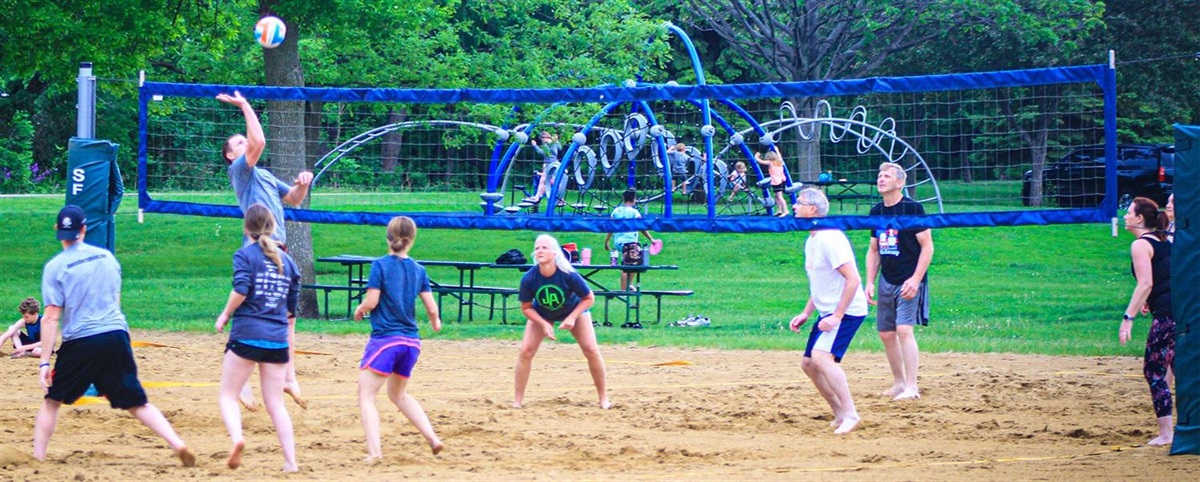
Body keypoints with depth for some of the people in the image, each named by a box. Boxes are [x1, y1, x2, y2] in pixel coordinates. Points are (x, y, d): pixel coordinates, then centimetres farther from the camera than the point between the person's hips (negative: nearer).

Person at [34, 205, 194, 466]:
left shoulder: (55, 267, -5)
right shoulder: (106, 257, 10)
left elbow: (51, 317, -9)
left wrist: (45, 362, -8)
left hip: (79, 343, -3)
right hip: (117, 336, 4)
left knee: (52, 400, 14)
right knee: (137, 402, 7)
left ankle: (37, 458, 10)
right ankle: (178, 444, -8)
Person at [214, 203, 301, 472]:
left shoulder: (245, 255, -1)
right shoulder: (287, 260, 14)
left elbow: (241, 289, -17)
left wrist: (225, 315, -1)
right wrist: (288, 345, 24)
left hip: (247, 335, -4)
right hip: (278, 339, 4)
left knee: (228, 396, 2)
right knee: (275, 404, 9)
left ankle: (236, 437, -25)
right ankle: (290, 461, 1)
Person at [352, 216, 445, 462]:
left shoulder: (380, 265, -8)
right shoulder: (418, 269, 5)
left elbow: (371, 302, -13)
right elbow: (432, 308, 5)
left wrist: (360, 310, 9)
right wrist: (436, 322, 27)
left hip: (385, 338, -6)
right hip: (411, 341, 6)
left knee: (366, 395, -3)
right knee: (398, 394, 25)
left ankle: (374, 451, -19)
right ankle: (433, 439, 15)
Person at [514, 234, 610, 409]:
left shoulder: (569, 275, -34)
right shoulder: (529, 278, -31)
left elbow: (589, 298, -19)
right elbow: (526, 308, -15)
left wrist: (572, 318, -29)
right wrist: (544, 324, -27)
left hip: (574, 310, -1)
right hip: (541, 314, 1)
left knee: (591, 350, -8)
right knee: (525, 352, -12)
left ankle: (603, 398, 8)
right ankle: (518, 400, -1)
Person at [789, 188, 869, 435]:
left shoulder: (830, 239, -18)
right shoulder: (811, 241, 14)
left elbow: (853, 279, -23)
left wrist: (837, 316, -25)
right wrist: (806, 313, 17)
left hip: (847, 311, -10)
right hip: (827, 312, 11)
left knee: (821, 357, -26)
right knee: (809, 363, 11)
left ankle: (850, 414, -23)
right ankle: (840, 415, 21)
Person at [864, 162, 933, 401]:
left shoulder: (913, 208, -9)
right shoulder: (876, 211, 10)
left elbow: (927, 247, -10)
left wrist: (915, 280, -17)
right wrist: (870, 282, 9)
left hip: (909, 282, -7)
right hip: (887, 281, 7)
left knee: (904, 330, -16)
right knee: (886, 334, 8)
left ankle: (912, 387, -15)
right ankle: (899, 383, 20)